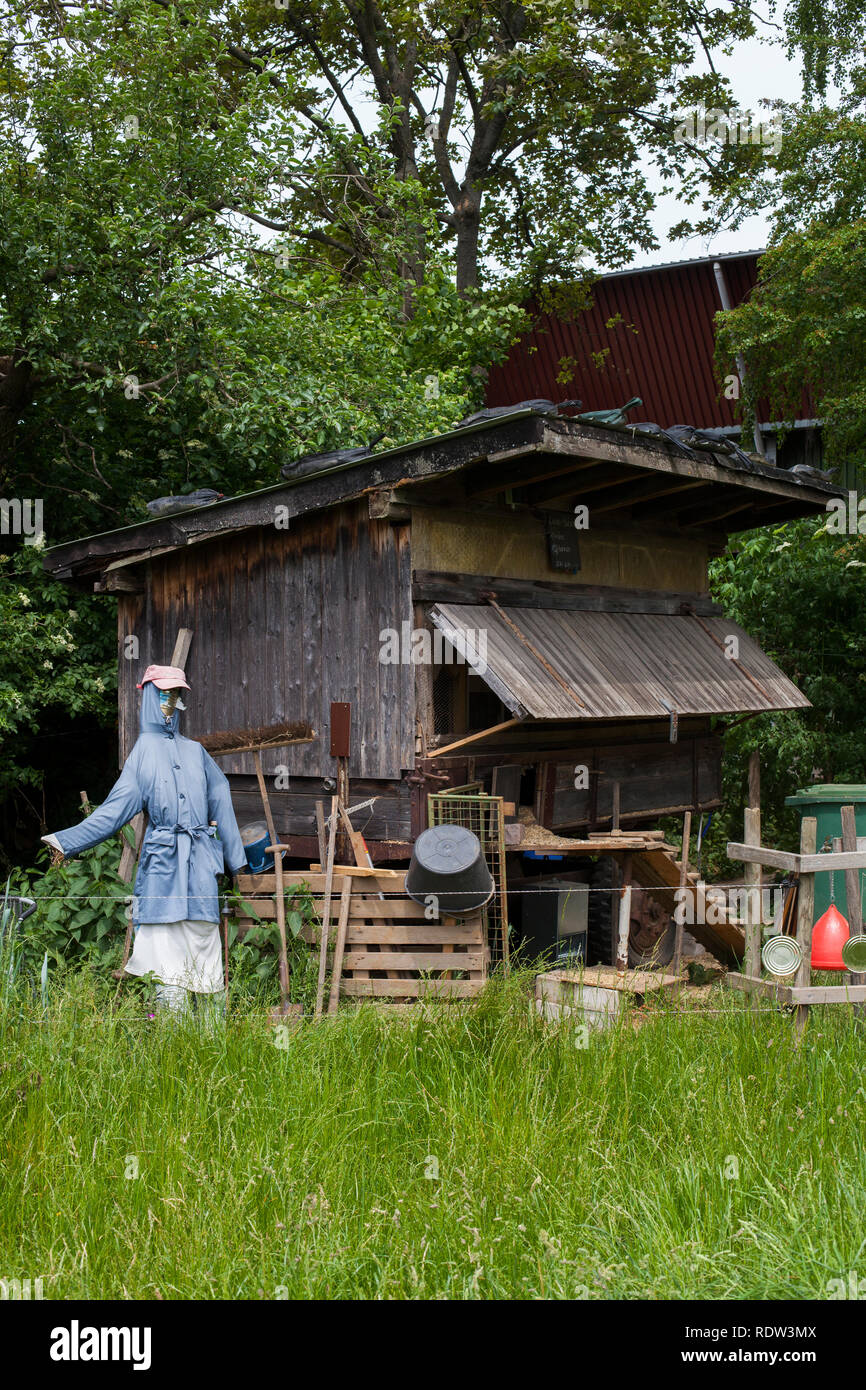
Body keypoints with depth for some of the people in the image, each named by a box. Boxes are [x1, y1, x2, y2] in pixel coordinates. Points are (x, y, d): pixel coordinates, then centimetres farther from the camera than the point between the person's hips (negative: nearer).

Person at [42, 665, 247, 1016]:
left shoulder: (195, 751, 16)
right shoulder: (143, 750, 10)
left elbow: (220, 802, 19)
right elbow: (115, 809, 4)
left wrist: (235, 858, 18)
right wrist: (68, 841, -4)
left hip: (199, 859, 2)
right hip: (162, 860, -2)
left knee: (202, 935, -1)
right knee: (166, 944, -5)